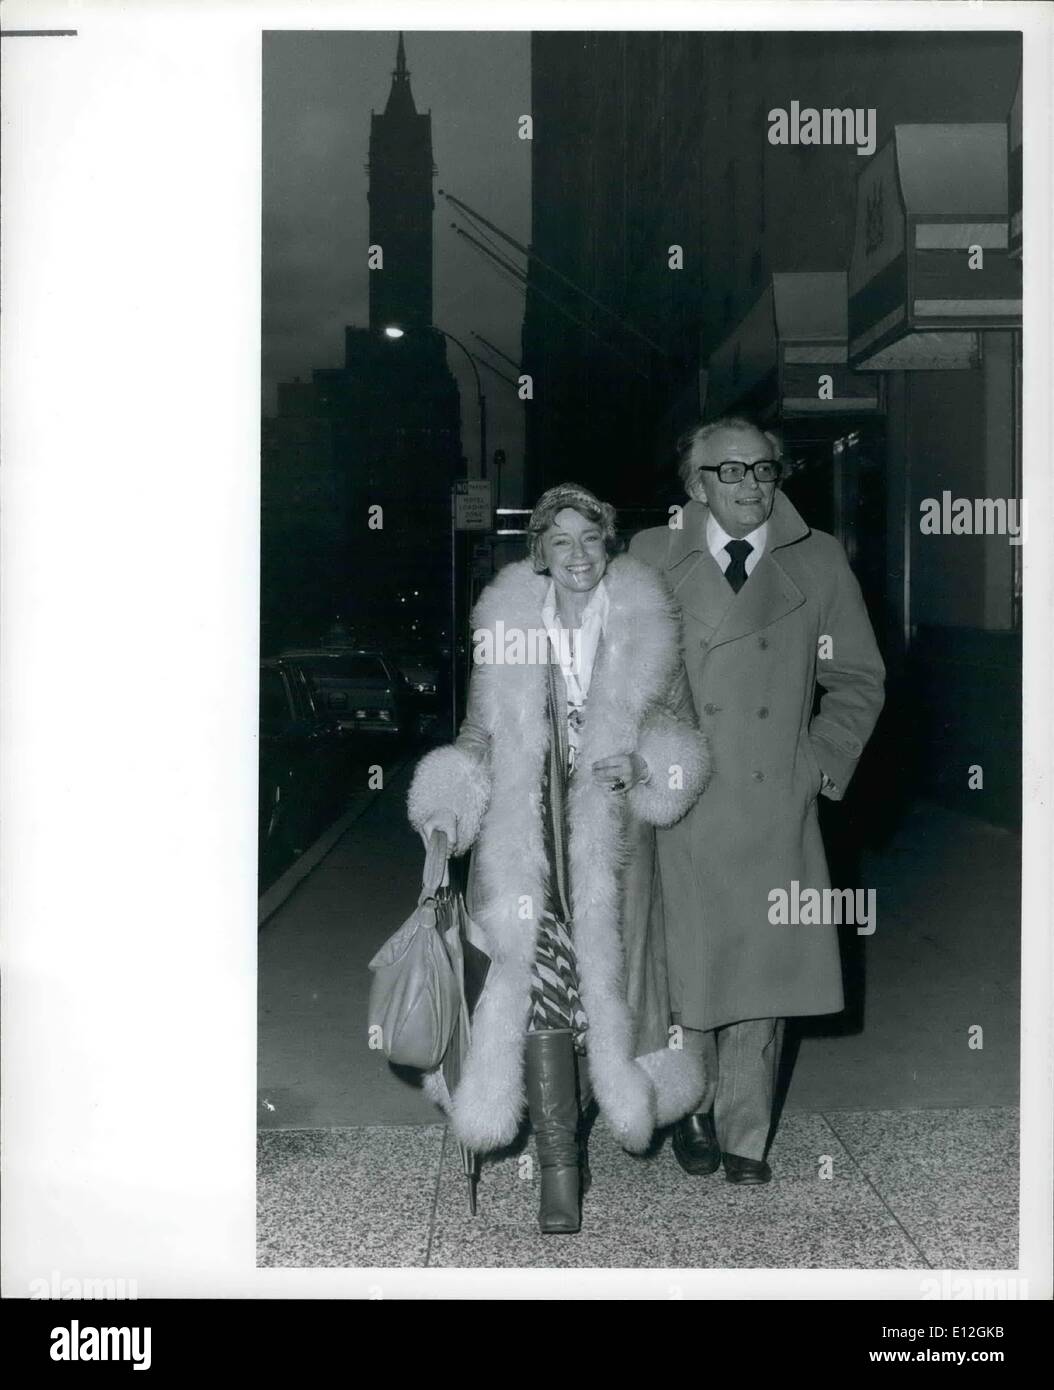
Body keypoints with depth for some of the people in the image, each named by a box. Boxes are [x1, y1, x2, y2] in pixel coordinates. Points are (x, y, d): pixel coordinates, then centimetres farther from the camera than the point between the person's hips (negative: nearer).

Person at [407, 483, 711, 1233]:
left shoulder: (644, 623, 4)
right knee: (534, 973, -13)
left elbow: (680, 726, 9)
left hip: (612, 832, 0)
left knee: (600, 977, -2)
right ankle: (559, 1163, -8)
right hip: (525, 834, 0)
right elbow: (481, 735, 13)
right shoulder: (505, 623, 6)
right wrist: (450, 800, -3)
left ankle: (566, 1134, 22)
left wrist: (646, 764, -11)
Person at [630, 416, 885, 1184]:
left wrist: (823, 762, 0)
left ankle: (745, 1141, 19)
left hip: (779, 811, 1)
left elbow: (859, 677, 11)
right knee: (685, 970, 5)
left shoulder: (820, 561, 7)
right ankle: (694, 1112, 28)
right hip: (680, 811, -1)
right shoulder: (651, 557, 5)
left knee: (762, 976, 5)